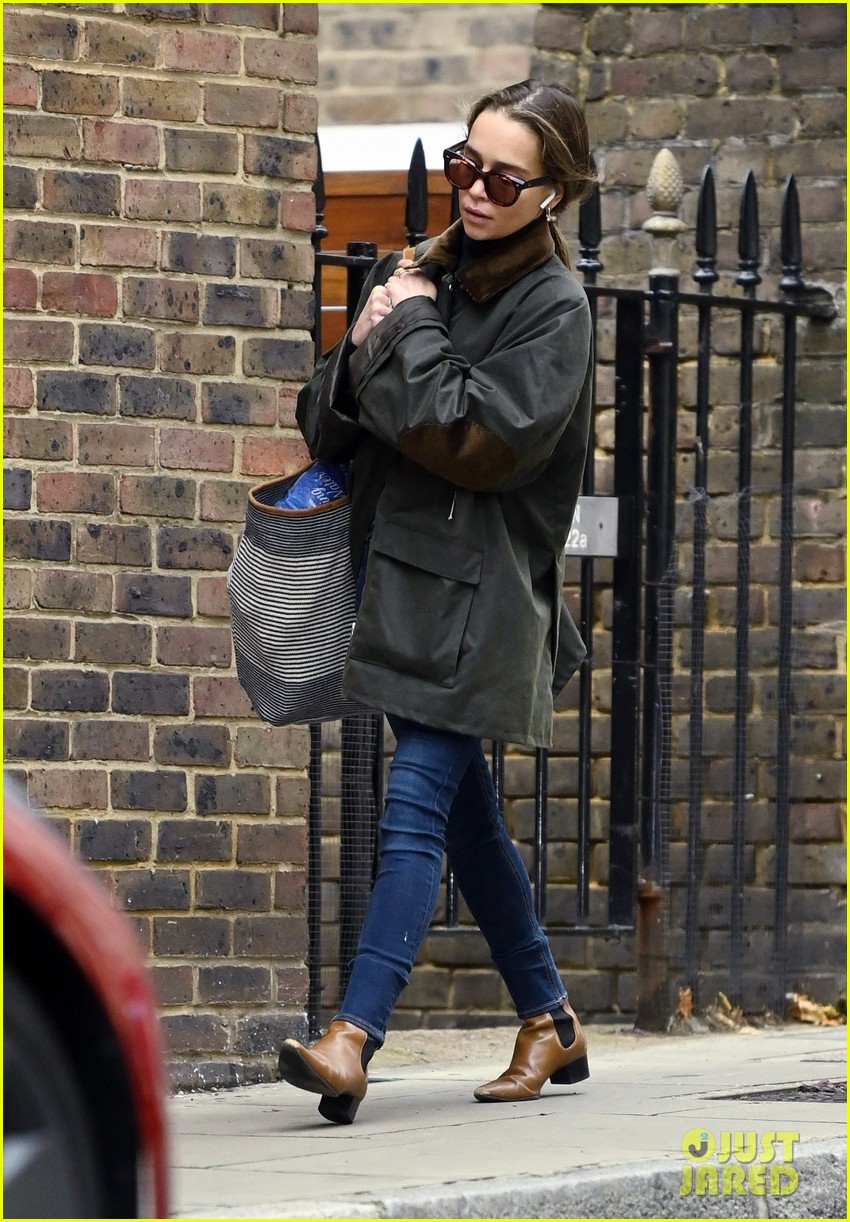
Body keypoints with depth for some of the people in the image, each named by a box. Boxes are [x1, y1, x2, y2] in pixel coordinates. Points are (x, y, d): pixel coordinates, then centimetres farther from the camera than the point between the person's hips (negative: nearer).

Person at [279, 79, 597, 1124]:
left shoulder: (554, 307, -8)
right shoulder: (421, 272, 12)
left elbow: (480, 440, -19)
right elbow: (330, 420, 13)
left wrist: (412, 330, -12)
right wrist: (364, 348, -8)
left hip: (480, 595, -8)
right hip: (404, 574, 8)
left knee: (416, 809, -15)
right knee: (465, 816, 15)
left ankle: (353, 1039, -24)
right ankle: (550, 1023, 28)